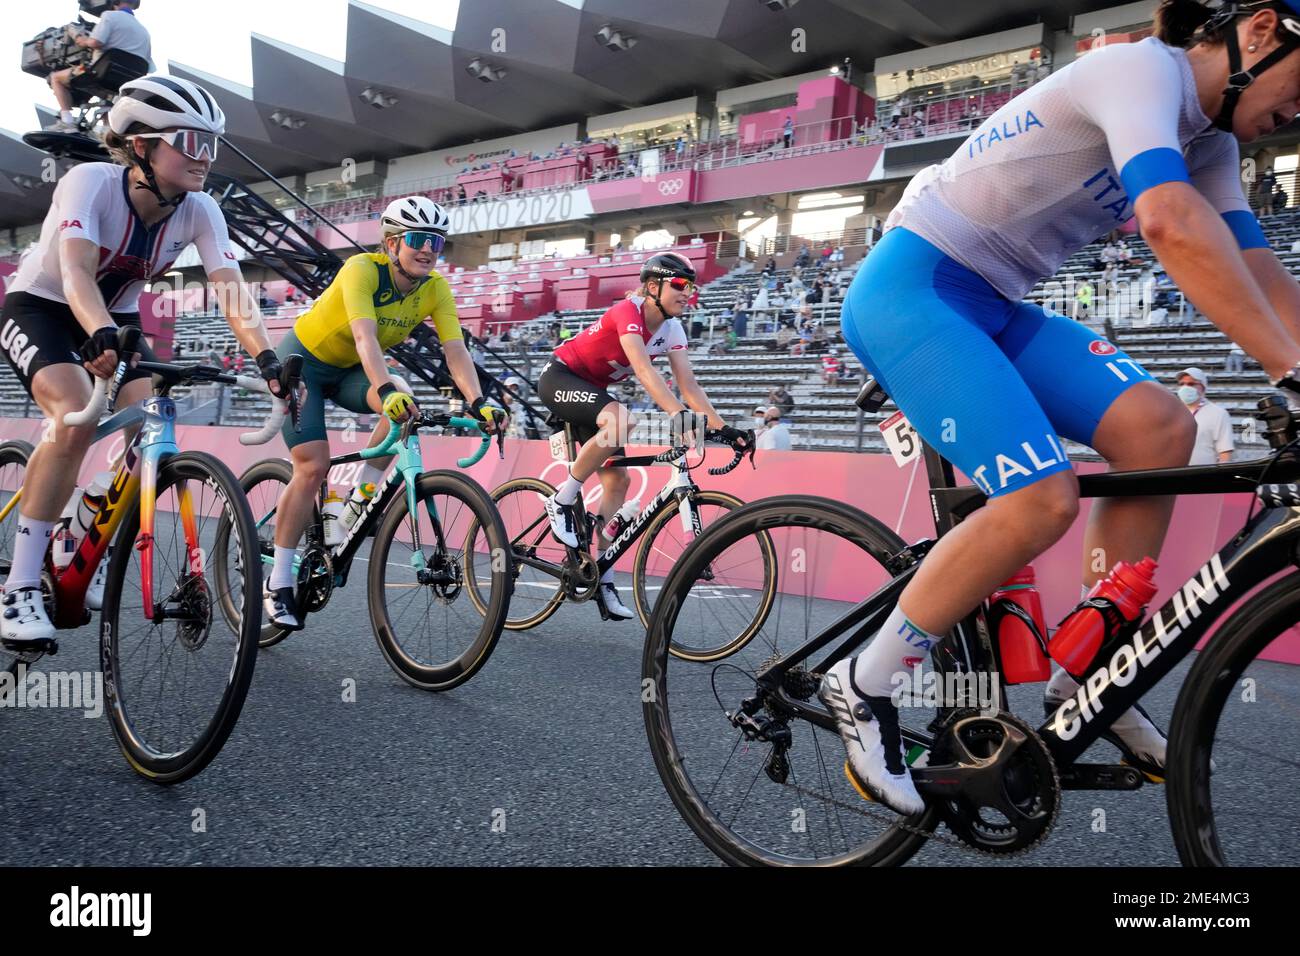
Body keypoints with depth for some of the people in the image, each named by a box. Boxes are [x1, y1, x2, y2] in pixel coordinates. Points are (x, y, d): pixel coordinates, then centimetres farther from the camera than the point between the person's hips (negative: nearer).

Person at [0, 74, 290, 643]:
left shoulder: (199, 211, -18)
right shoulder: (90, 182, -29)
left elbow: (232, 291, -29)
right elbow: (76, 272, -43)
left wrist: (266, 358, -46)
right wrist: (101, 336, -63)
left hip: (115, 319, 5)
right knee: (76, 418, -31)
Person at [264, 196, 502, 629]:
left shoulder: (435, 288, -15)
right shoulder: (362, 269, -29)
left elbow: (456, 350, -24)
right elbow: (365, 336, -44)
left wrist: (478, 402, -41)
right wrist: (386, 390, -60)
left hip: (349, 370, 5)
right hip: (302, 360, -5)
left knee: (406, 404, -27)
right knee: (313, 467, -15)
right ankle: (278, 583, -4)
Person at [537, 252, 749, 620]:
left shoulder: (671, 328, -3)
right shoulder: (628, 311, -26)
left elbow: (689, 384, -8)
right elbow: (644, 369, -40)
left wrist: (722, 427, -19)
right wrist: (678, 413, -52)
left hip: (591, 388, 8)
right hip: (559, 378, -8)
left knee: (618, 479, -1)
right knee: (621, 420, -36)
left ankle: (603, 580, 4)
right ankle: (562, 500, -19)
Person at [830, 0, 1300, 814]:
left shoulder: (1208, 141, 14)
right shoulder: (1144, 68, -15)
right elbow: (1173, 224, -32)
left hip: (991, 306, 9)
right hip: (911, 288, -9)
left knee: (1160, 427, -8)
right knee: (1043, 499, -23)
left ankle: (1086, 677, 3)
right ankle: (864, 686, -6)